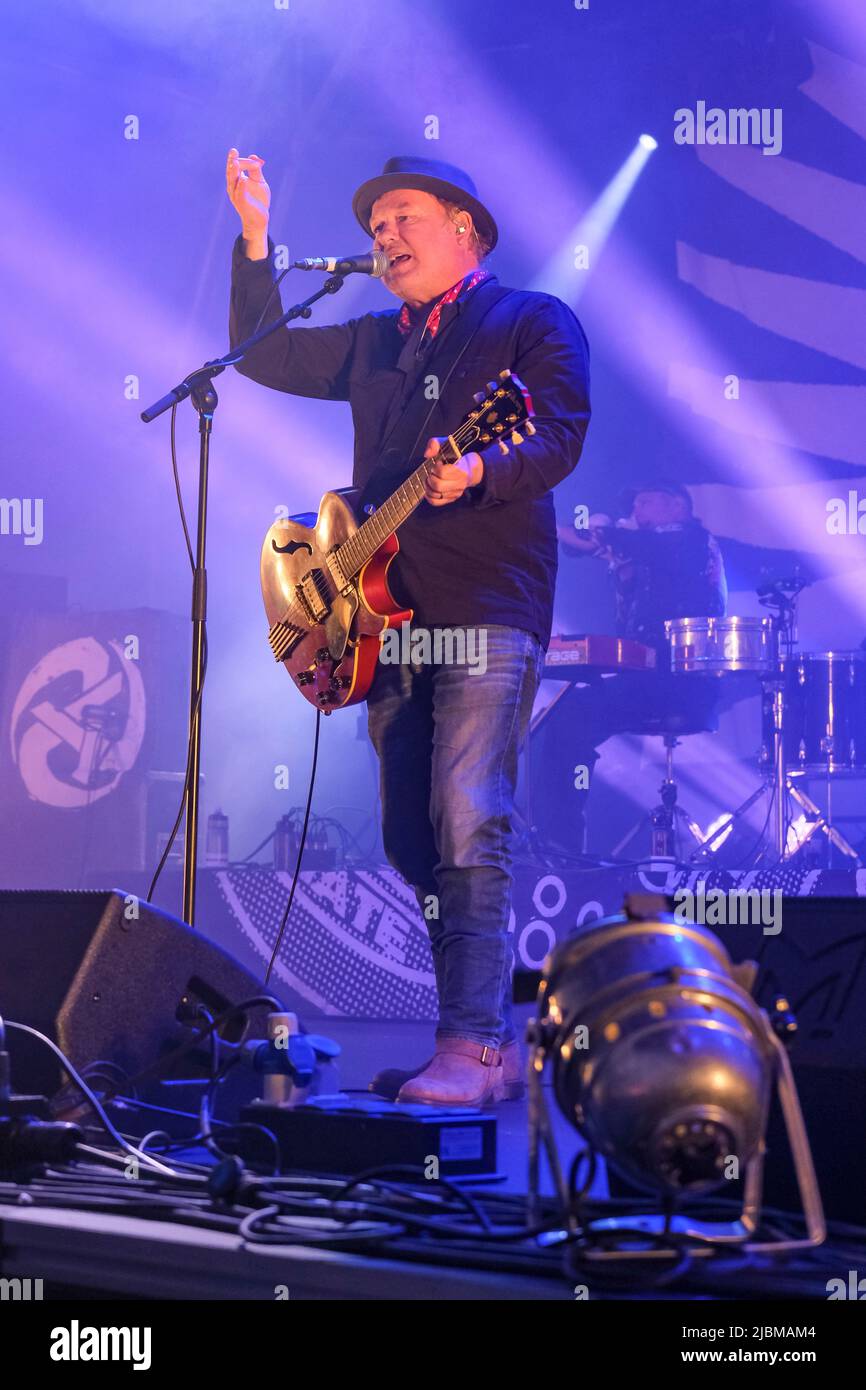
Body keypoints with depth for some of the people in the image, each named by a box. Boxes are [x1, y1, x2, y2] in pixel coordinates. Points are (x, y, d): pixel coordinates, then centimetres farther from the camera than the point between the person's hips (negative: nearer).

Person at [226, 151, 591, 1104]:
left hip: (489, 609, -7)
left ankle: (471, 1051, -20)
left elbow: (560, 438, -7)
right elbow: (263, 353, 23)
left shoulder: (534, 321, 5)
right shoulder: (374, 343, 23)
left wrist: (479, 471, -27)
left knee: (468, 832, -17)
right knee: (412, 842, 4)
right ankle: (494, 1041, 10)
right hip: (389, 613, 7)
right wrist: (255, 236, 13)